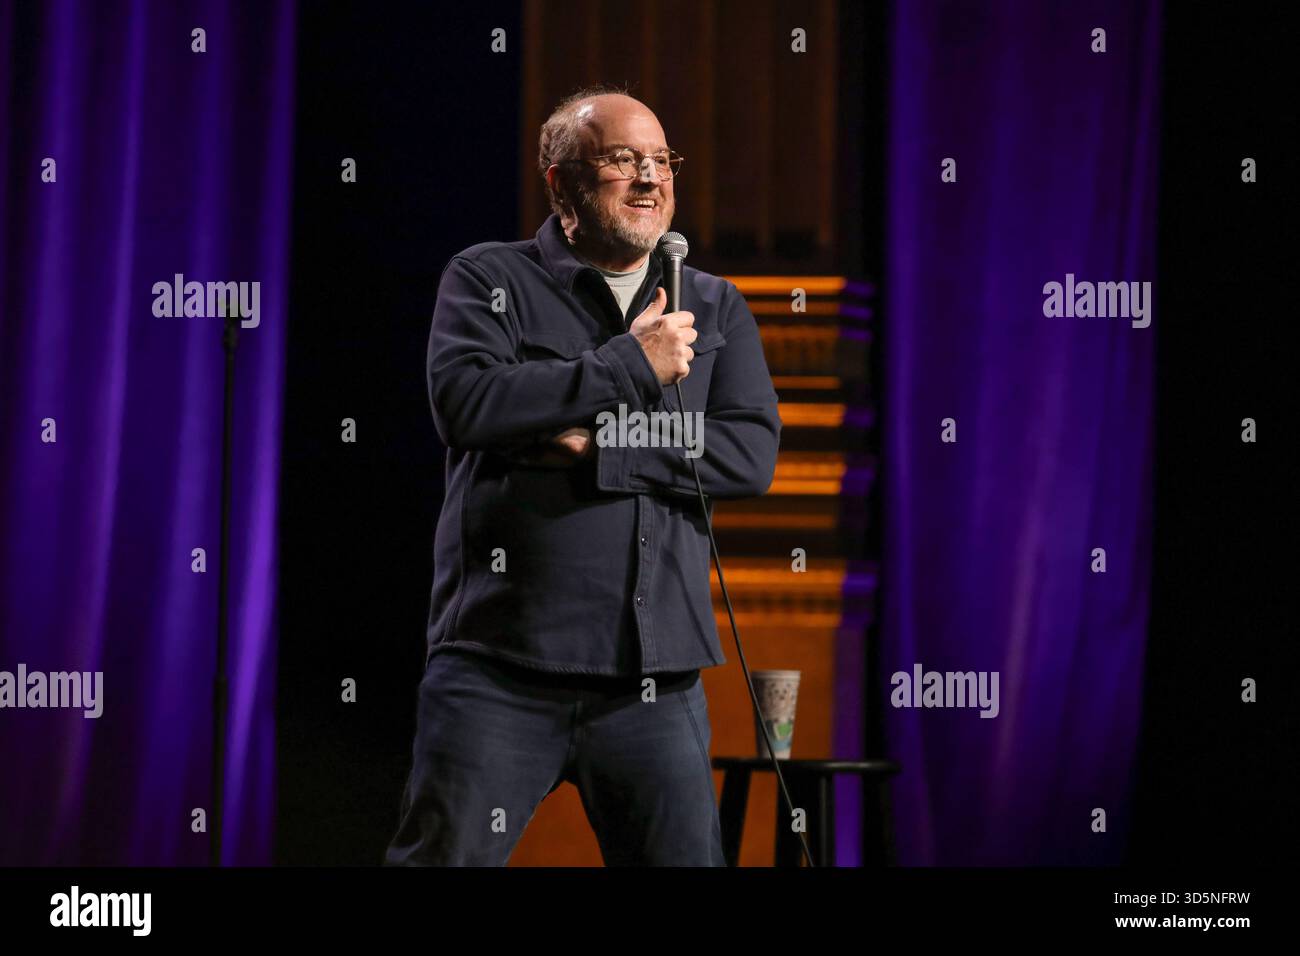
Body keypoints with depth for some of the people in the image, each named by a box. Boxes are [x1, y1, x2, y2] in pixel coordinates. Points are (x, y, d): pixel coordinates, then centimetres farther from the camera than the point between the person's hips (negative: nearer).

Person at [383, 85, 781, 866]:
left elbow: (752, 454, 1)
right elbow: (464, 400, -14)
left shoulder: (715, 309, 15)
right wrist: (630, 364, -11)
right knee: (443, 854, -6)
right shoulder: (490, 280, 6)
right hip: (499, 666, -3)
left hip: (656, 680, 3)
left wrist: (599, 450, -10)